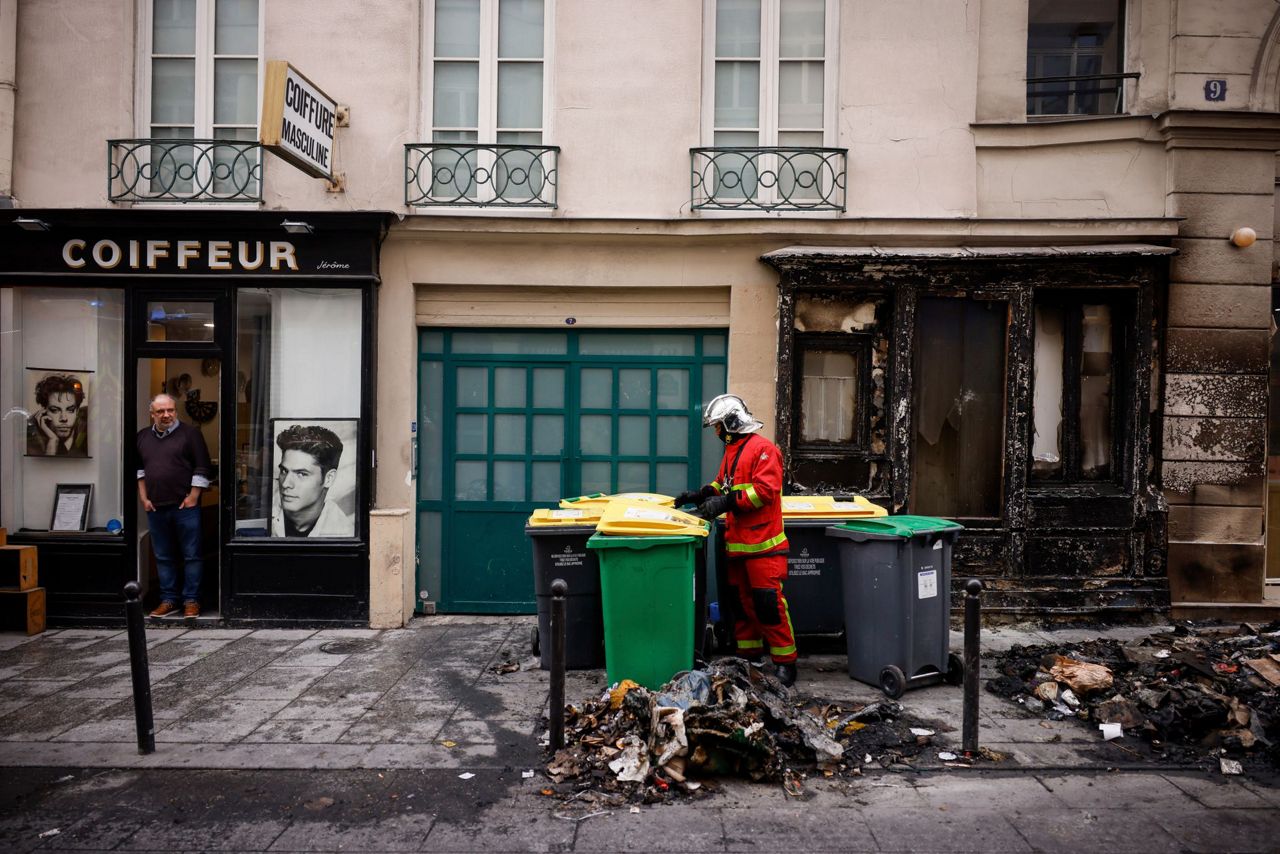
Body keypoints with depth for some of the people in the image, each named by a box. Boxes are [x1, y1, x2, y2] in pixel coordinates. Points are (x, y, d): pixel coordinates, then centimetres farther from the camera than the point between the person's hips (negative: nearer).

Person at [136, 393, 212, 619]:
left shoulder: (190, 434, -1)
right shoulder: (143, 437, 13)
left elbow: (202, 468, -4)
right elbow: (138, 470, 17)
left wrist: (193, 497, -9)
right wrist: (144, 498, 8)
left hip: (185, 507, -4)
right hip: (156, 508, 4)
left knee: (191, 556, 0)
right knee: (163, 557, 11)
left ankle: (191, 600, 7)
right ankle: (168, 600, 19)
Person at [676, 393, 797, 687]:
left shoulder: (763, 449, -11)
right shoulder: (731, 451, 18)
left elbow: (765, 489, -20)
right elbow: (722, 484, 24)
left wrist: (726, 501, -23)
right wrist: (700, 495, 7)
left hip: (761, 543, -9)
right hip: (736, 542, 9)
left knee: (768, 602, -8)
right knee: (741, 602, 14)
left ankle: (785, 663, 3)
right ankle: (749, 656, 25)